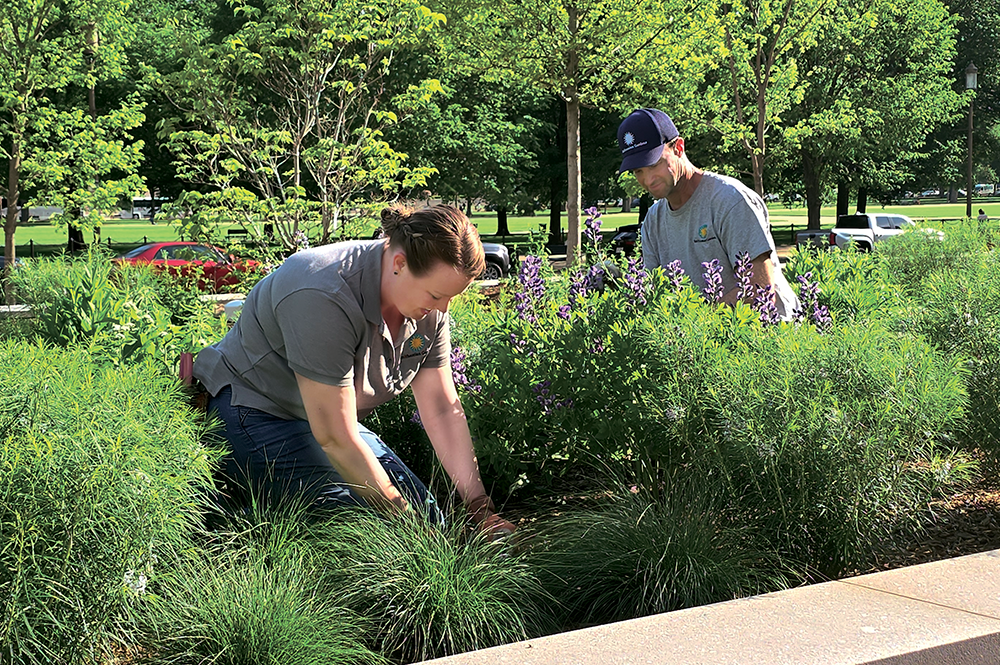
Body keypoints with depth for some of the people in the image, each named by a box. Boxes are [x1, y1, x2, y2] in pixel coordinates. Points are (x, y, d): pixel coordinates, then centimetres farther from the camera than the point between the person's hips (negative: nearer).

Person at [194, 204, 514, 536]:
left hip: (333, 416, 9)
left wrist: (481, 509, -9)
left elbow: (444, 411, -3)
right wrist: (399, 513, -22)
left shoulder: (429, 303, -8)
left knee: (428, 513, 0)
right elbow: (334, 437, -29)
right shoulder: (324, 296, -33)